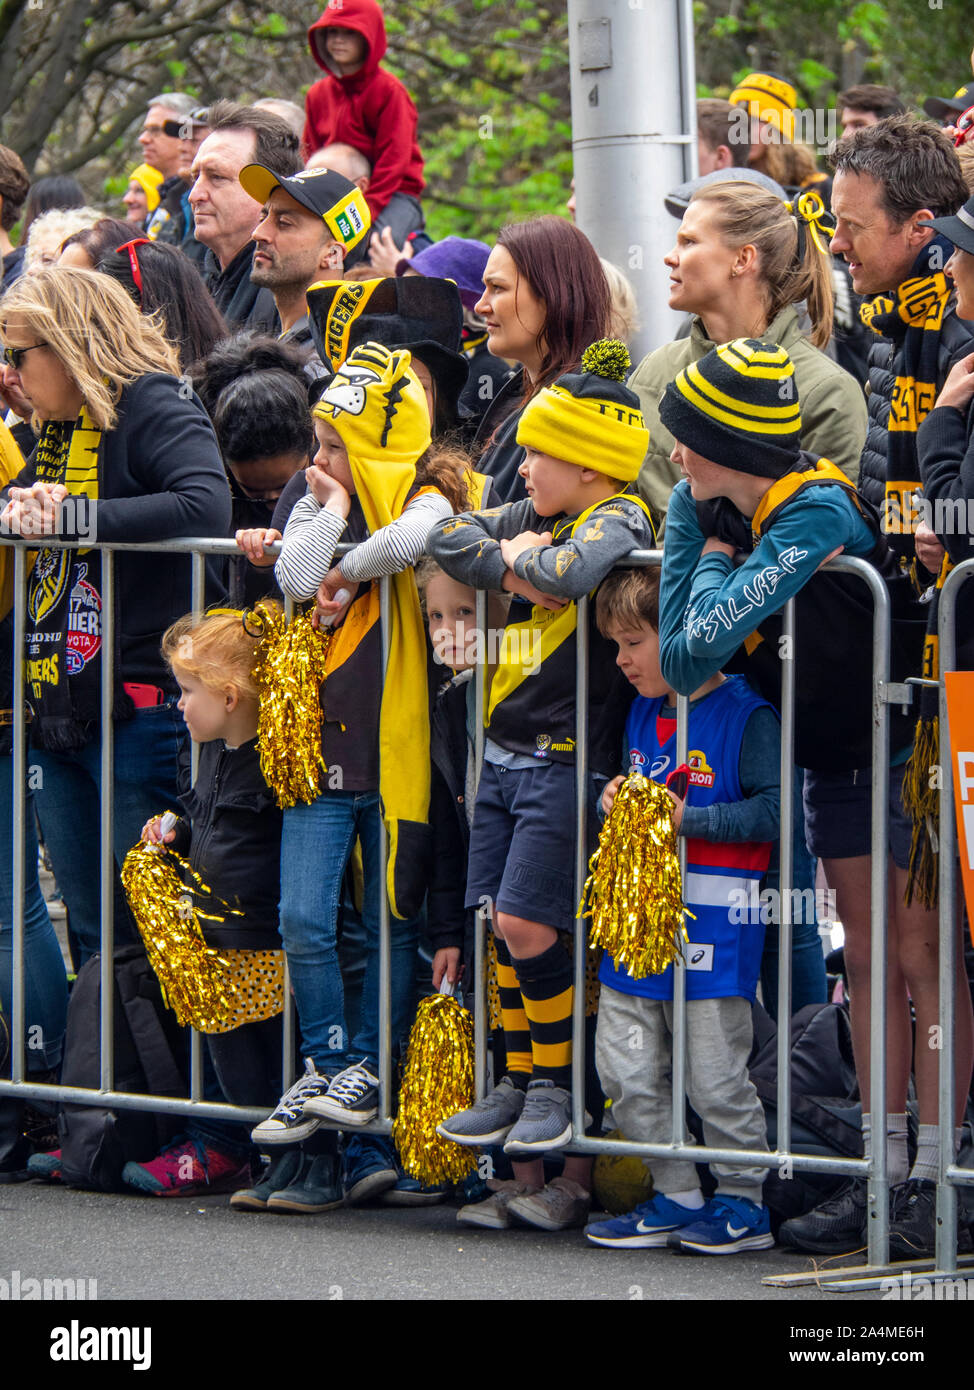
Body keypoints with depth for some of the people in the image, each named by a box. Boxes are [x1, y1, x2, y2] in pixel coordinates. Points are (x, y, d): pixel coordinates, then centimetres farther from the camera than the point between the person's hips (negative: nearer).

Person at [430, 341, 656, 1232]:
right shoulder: (545, 516, 14)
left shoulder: (616, 520, -10)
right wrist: (509, 563, -7)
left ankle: (560, 1083, 3)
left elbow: (572, 573, -31)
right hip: (506, 753, 8)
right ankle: (523, 1088, 14)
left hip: (567, 761, -8)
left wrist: (520, 555, -11)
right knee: (505, 928, 6)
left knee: (528, 926, -11)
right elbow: (447, 537, 8)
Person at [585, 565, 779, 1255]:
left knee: (713, 1078, -3)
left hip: (712, 927, -8)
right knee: (625, 1073, 7)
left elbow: (771, 811, -18)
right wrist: (617, 802, 5)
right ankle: (677, 1197, 17)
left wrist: (687, 819, -22)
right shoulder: (643, 714, 14)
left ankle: (745, 1203, 12)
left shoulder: (746, 716, -10)